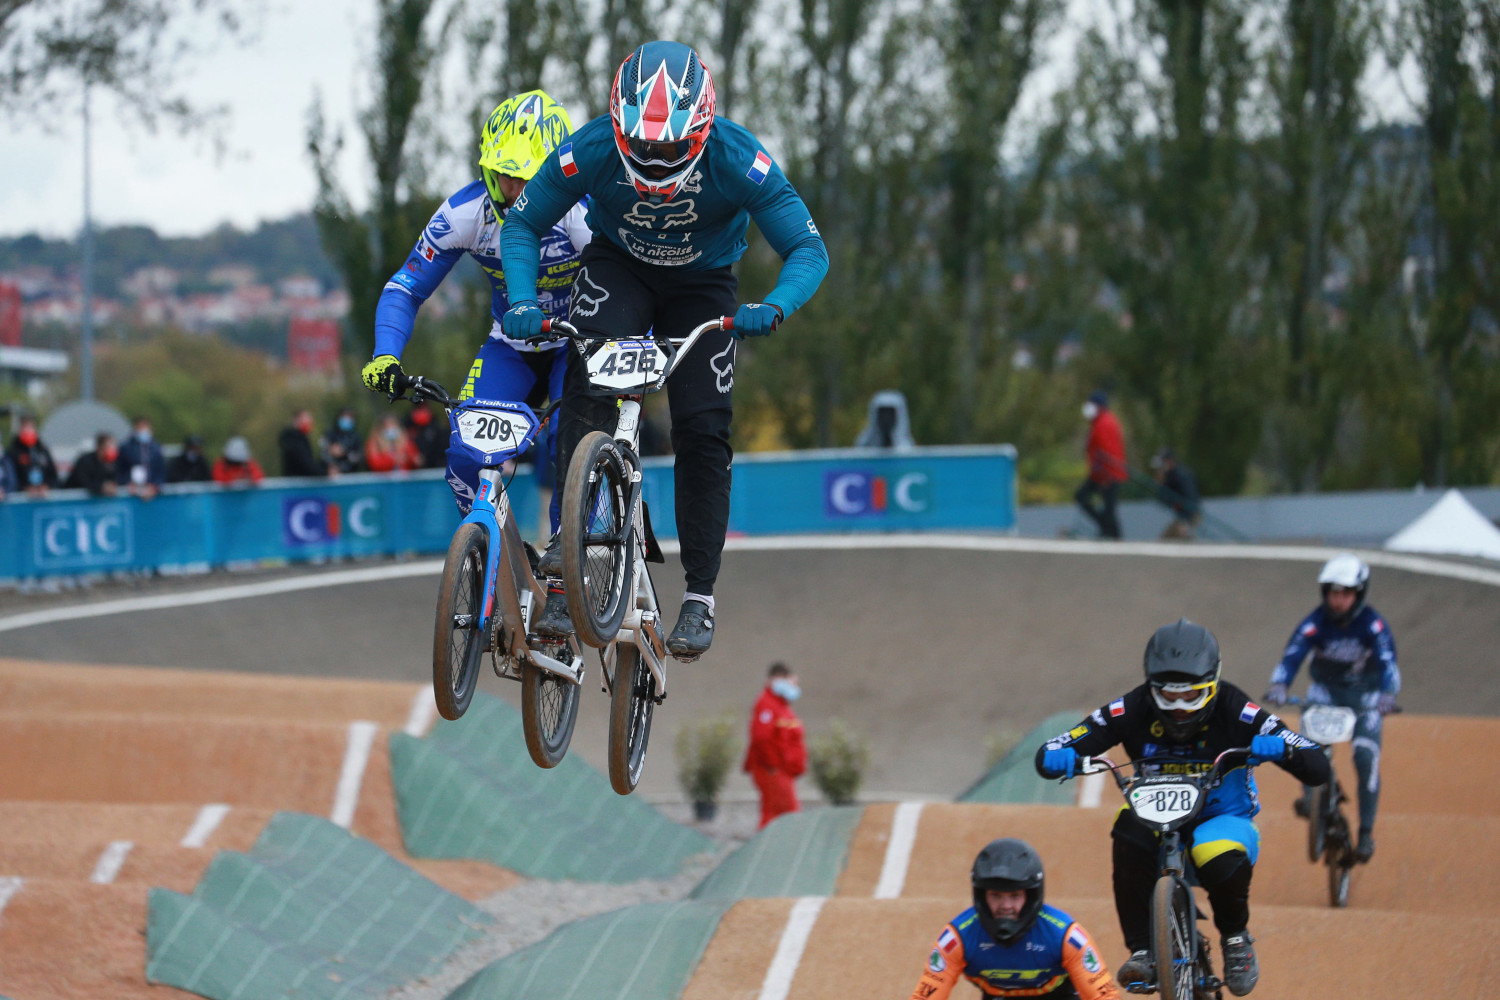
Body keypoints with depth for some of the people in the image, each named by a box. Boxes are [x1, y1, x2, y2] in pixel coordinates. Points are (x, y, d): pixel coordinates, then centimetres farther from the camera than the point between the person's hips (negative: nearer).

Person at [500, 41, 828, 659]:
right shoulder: (591, 152, -30)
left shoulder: (737, 161, -33)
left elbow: (808, 250, -26)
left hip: (702, 283, 0)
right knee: (587, 388, -25)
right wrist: (523, 300, -33)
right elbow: (522, 226, -15)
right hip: (617, 266, 0)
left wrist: (773, 309, -46)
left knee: (703, 428, -10)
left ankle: (700, 595, 3)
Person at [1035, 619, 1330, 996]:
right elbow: (1046, 756, -12)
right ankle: (1142, 950, -26)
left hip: (1223, 819, -2)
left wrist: (1279, 748, -41)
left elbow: (1318, 768, -19)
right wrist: (1058, 758, -37)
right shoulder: (1134, 710, -14)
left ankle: (1235, 937, -4)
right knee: (1129, 832, -33)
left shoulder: (1236, 713, -17)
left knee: (1224, 863, -37)